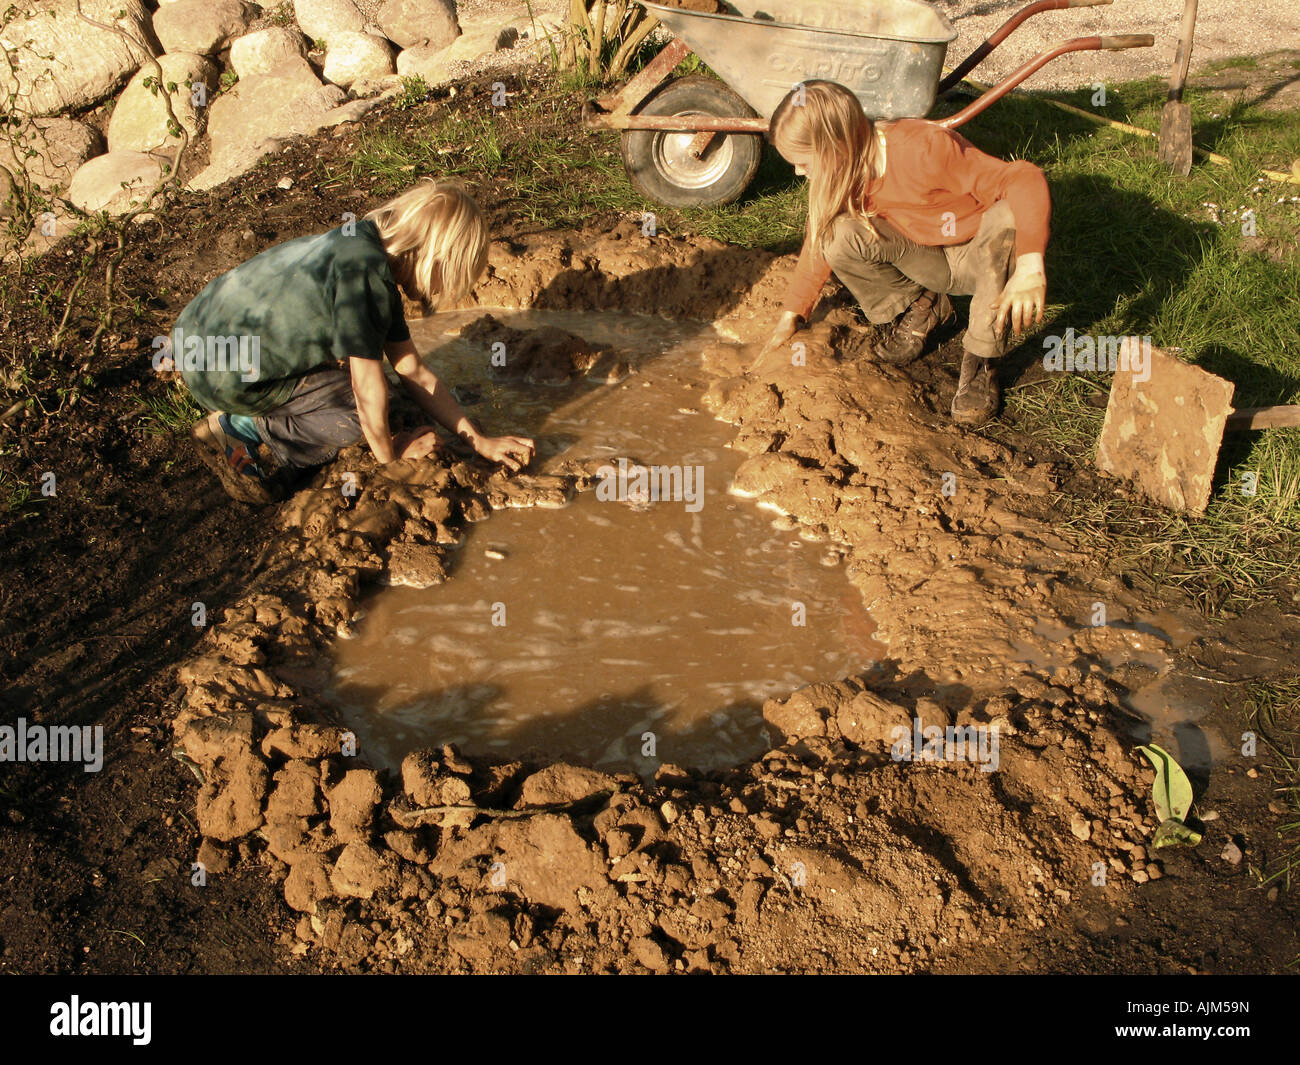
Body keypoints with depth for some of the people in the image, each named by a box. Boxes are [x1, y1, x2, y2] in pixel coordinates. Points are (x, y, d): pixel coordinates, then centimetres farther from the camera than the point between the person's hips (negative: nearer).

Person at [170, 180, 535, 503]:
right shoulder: (365, 269, -24)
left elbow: (414, 373, 10)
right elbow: (368, 387, -19)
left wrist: (480, 441, 9)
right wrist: (389, 453, -1)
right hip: (223, 377, -10)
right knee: (362, 410, -10)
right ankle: (242, 430, -2)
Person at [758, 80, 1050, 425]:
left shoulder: (925, 149, -32)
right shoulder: (846, 175, -11)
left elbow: (1024, 179, -36)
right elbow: (818, 243, 4)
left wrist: (1030, 267, -49)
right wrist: (790, 315, 5)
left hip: (985, 258, -4)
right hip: (932, 264, 5)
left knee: (1007, 216, -40)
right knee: (838, 236, -20)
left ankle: (981, 360, -24)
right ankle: (916, 309, 5)